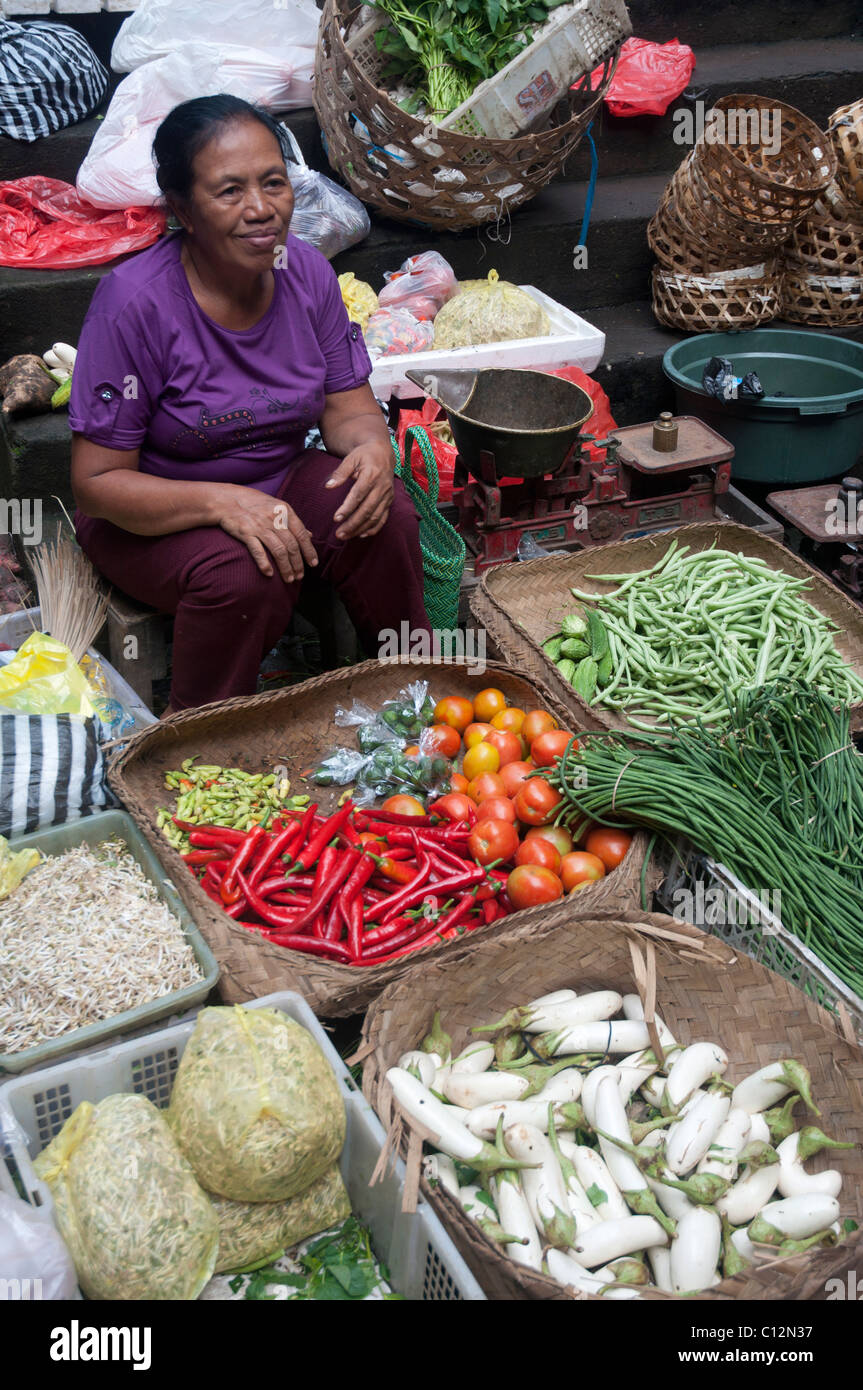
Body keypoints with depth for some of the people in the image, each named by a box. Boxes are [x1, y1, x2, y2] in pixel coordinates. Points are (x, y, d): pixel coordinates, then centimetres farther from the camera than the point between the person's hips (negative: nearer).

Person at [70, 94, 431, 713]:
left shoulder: (307, 272, -8)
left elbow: (348, 408, 1)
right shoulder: (134, 302, -24)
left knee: (387, 519, -21)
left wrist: (373, 447, -25)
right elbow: (97, 482, -22)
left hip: (280, 480, 5)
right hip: (151, 512, -4)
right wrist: (224, 503, -37)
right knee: (244, 574, -33)